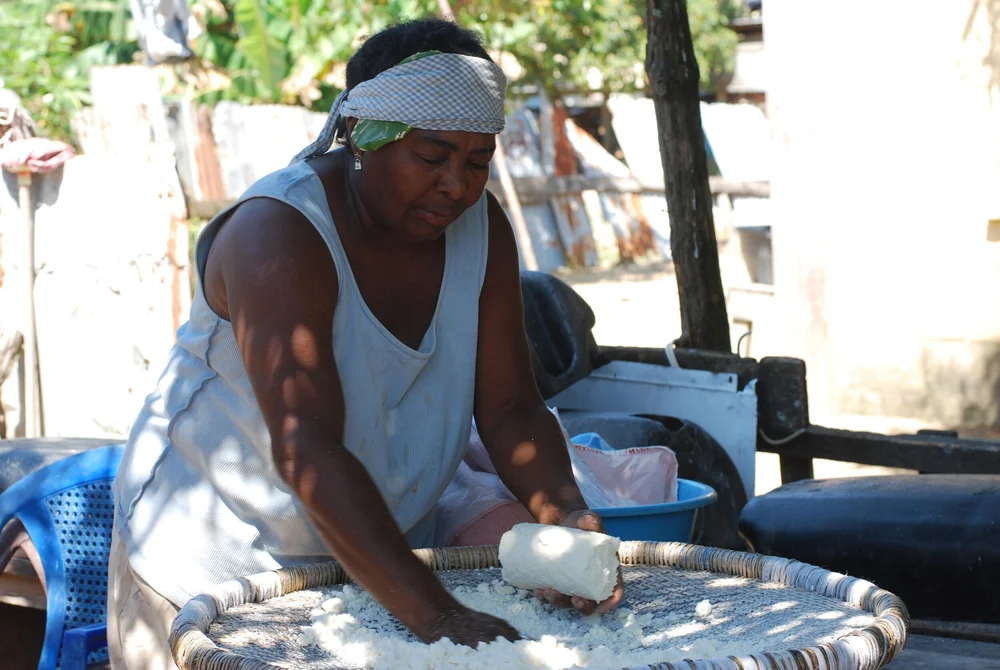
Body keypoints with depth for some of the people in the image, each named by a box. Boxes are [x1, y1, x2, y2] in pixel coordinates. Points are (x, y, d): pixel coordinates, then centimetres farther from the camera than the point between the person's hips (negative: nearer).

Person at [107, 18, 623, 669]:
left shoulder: (481, 226, -7)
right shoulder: (278, 232, -27)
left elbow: (510, 409, -7)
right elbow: (305, 448, -37)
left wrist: (565, 515, -27)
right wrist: (433, 613, -45)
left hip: (381, 550, 5)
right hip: (217, 555, -5)